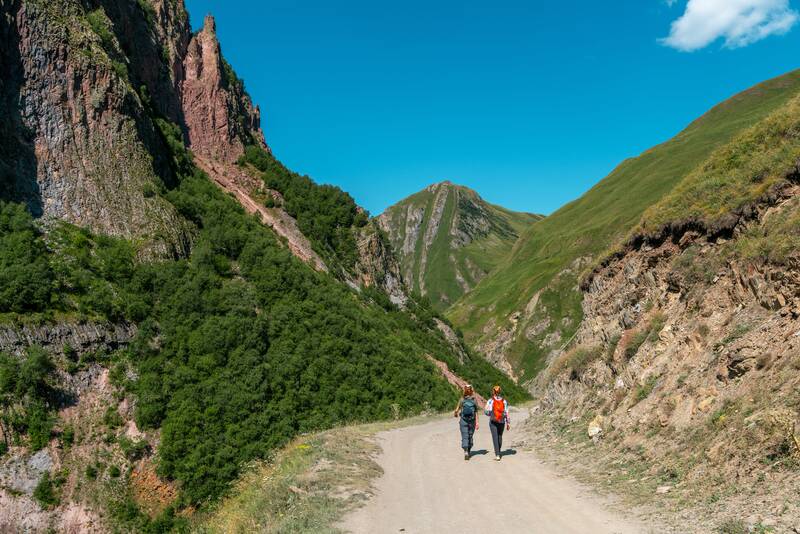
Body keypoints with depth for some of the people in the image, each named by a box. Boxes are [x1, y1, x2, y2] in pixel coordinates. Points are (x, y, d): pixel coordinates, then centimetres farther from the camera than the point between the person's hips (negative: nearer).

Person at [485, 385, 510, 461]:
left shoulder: (490, 401, -7)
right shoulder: (504, 401, -1)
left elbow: (486, 411, -8)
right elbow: (506, 413, -2)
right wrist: (508, 423, 4)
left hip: (493, 421, -3)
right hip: (502, 422, 3)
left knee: (495, 438, 0)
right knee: (500, 437, 20)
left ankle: (497, 455, -9)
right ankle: (498, 452, 35)